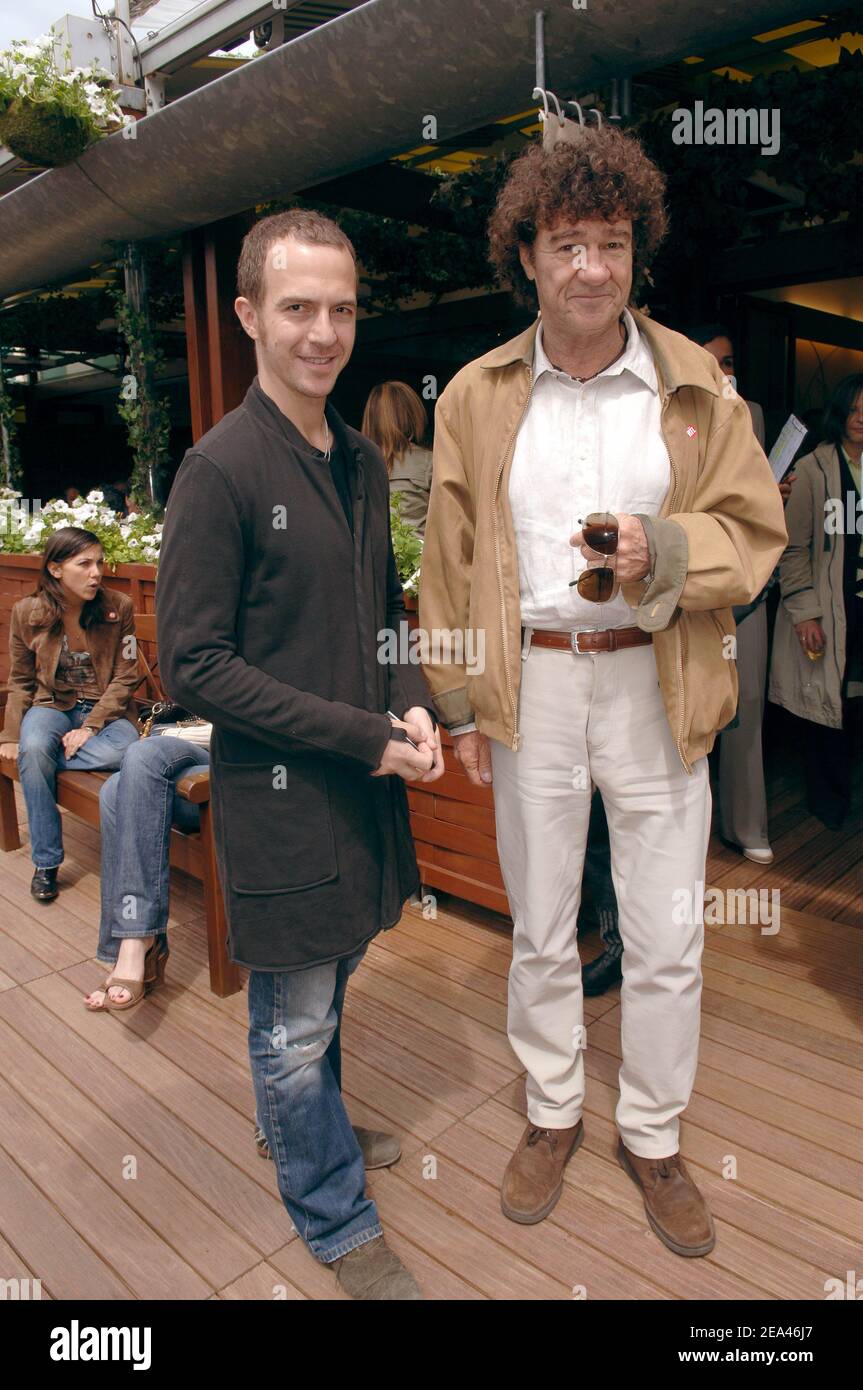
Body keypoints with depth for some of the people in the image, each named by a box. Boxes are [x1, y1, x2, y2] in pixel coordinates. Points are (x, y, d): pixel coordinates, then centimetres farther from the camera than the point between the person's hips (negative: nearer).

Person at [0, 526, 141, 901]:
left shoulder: (118, 607, -8)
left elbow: (125, 677, -6)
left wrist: (90, 727, -16)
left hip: (106, 709, -1)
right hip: (52, 704, 1)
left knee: (122, 752, -36)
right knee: (33, 749, -33)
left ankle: (44, 759, -8)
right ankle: (45, 863, -19)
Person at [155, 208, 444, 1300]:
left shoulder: (362, 459, 8)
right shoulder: (220, 470, -15)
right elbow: (193, 665, -17)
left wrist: (412, 704, -2)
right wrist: (363, 738, -18)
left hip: (363, 781, 7)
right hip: (279, 792, -7)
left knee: (325, 989, 24)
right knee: (295, 1024, 11)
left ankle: (302, 1130, 50)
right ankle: (336, 1223, 32)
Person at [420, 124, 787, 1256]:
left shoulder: (695, 385, 1)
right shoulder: (478, 396, 4)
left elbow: (755, 529, 3)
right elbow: (450, 560, 6)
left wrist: (661, 551, -19)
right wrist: (460, 703, 4)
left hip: (654, 686, 0)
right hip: (528, 685, 1)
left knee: (668, 939, 8)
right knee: (540, 929, 14)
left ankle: (654, 1138, 33)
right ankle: (553, 1116, 38)